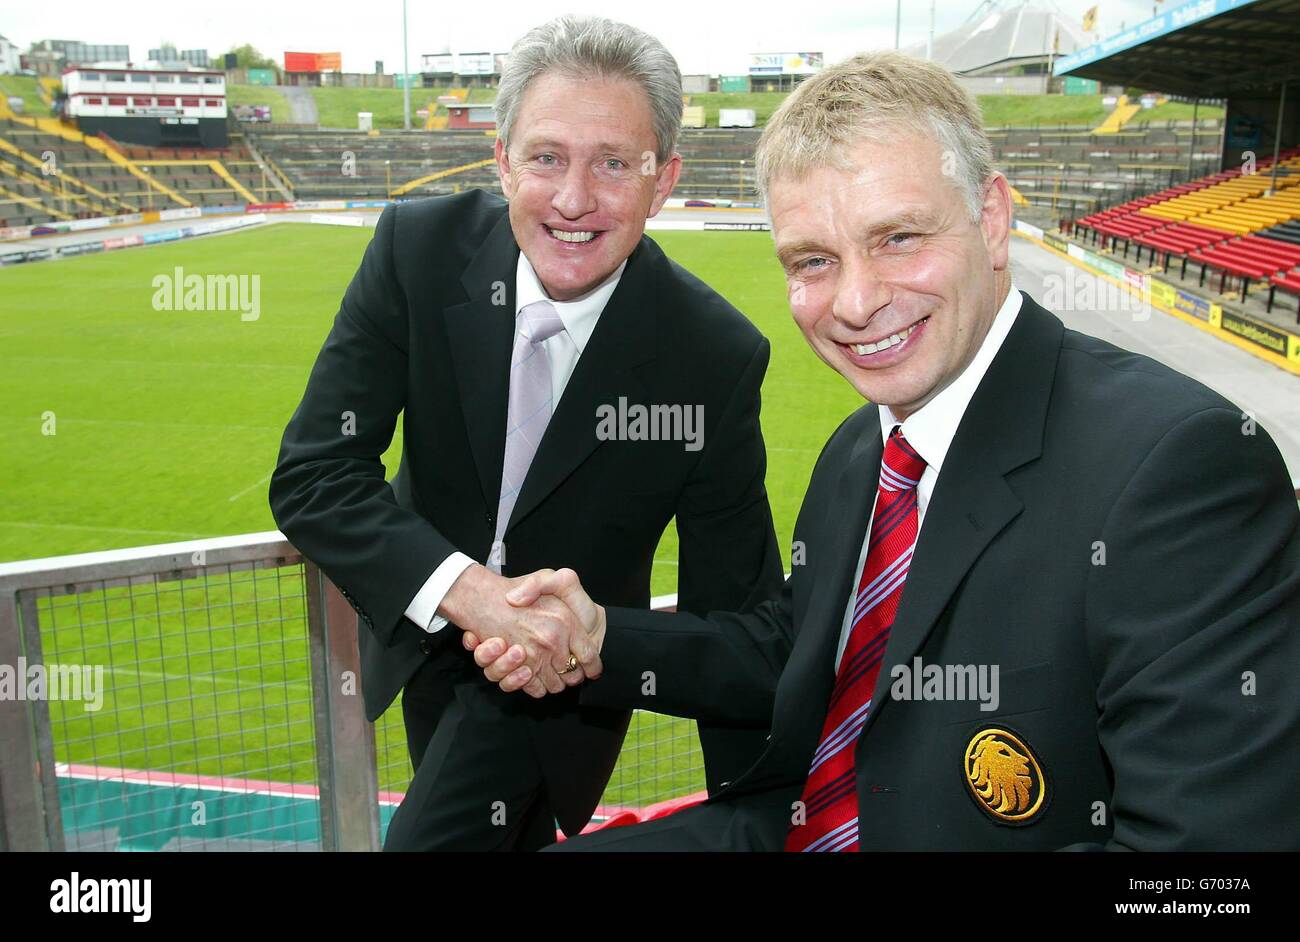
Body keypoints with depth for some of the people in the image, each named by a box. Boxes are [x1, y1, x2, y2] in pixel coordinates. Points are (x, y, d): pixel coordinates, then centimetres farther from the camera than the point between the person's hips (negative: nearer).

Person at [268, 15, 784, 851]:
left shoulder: (717, 354, -26)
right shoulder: (418, 250, -20)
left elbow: (733, 614, -19)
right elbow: (312, 475, -22)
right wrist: (471, 590, -37)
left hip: (562, 667, -3)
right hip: (422, 624, 4)